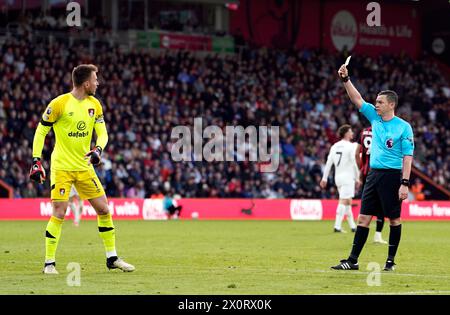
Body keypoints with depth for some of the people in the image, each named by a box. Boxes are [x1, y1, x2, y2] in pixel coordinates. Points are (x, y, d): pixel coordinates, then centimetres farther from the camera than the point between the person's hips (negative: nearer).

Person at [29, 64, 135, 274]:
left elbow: (102, 133, 5)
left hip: (84, 166, 6)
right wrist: (36, 161, -11)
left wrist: (98, 149, -16)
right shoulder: (59, 103, -12)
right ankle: (49, 262, 0)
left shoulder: (94, 104, 5)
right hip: (61, 167, -6)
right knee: (59, 214, -11)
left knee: (104, 209, 6)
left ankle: (112, 258, 18)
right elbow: (41, 131, -6)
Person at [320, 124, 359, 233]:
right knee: (343, 202, -9)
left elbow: (328, 163, 9)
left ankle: (352, 226, 20)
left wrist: (324, 178, 12)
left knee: (348, 202, 15)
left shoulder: (334, 146, 9)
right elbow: (355, 164, -10)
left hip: (338, 176, 7)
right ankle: (337, 226, -15)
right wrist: (357, 178, -2)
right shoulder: (351, 146, -9)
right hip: (347, 177, -7)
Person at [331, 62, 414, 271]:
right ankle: (352, 260, 2)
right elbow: (357, 99, 8)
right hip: (374, 174, 6)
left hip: (392, 176, -6)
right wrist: (345, 79, -4)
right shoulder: (375, 118, 10)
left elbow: (407, 157, -10)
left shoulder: (403, 127, -7)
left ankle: (391, 260, 11)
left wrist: (405, 183, -16)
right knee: (363, 217, 3)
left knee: (394, 219, 2)